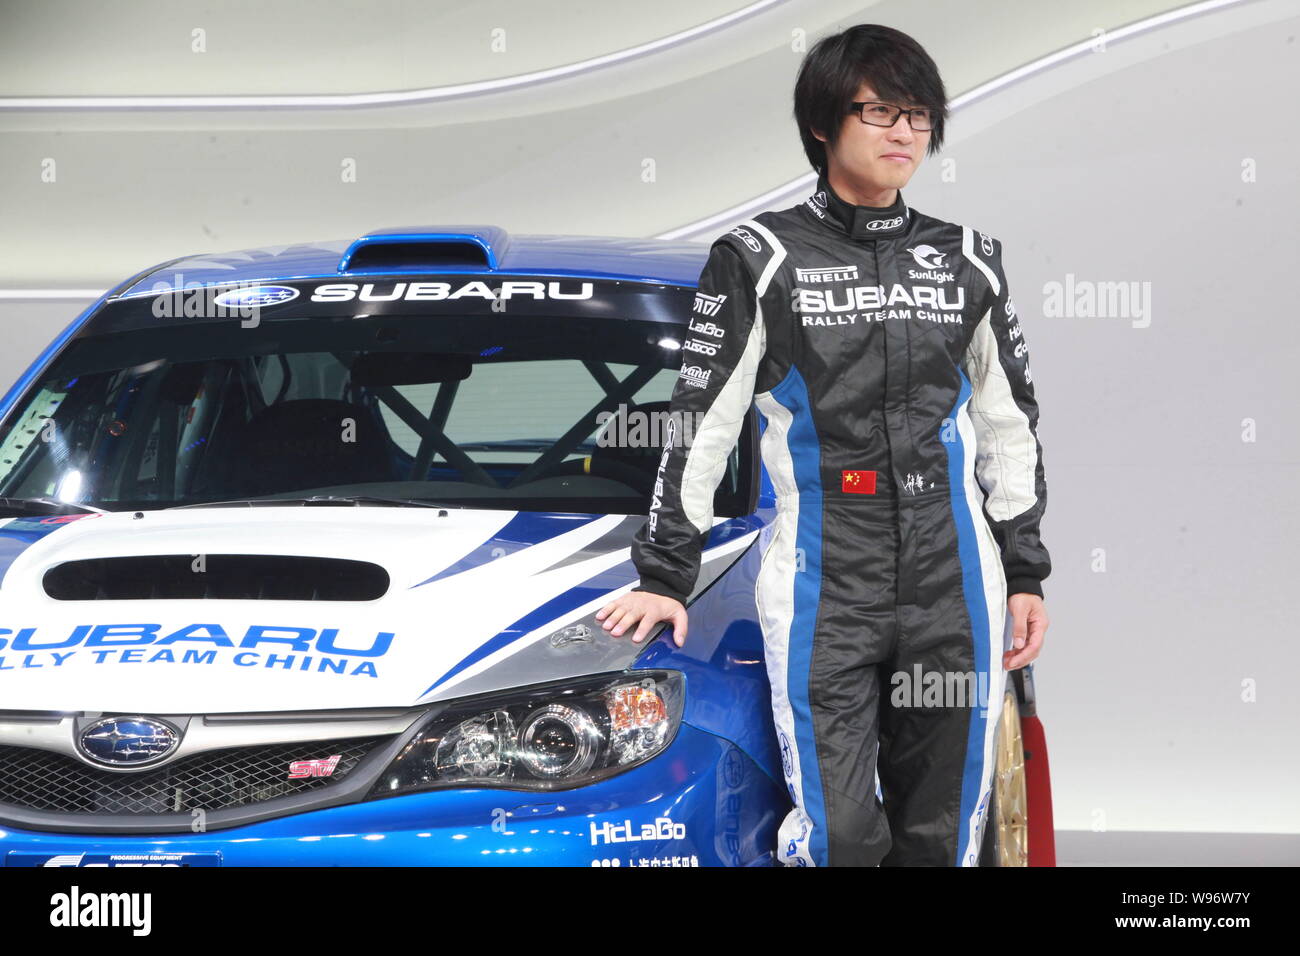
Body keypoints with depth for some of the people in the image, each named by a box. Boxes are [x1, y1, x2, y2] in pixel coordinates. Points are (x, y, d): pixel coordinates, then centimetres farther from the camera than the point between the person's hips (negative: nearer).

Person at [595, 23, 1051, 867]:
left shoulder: (967, 262, 11)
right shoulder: (760, 261, 0)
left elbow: (1010, 426, 16)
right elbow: (701, 424, 1)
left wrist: (1025, 575, 11)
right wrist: (664, 577, -1)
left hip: (954, 589, 3)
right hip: (821, 594, -3)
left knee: (942, 834, 5)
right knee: (837, 835, -11)